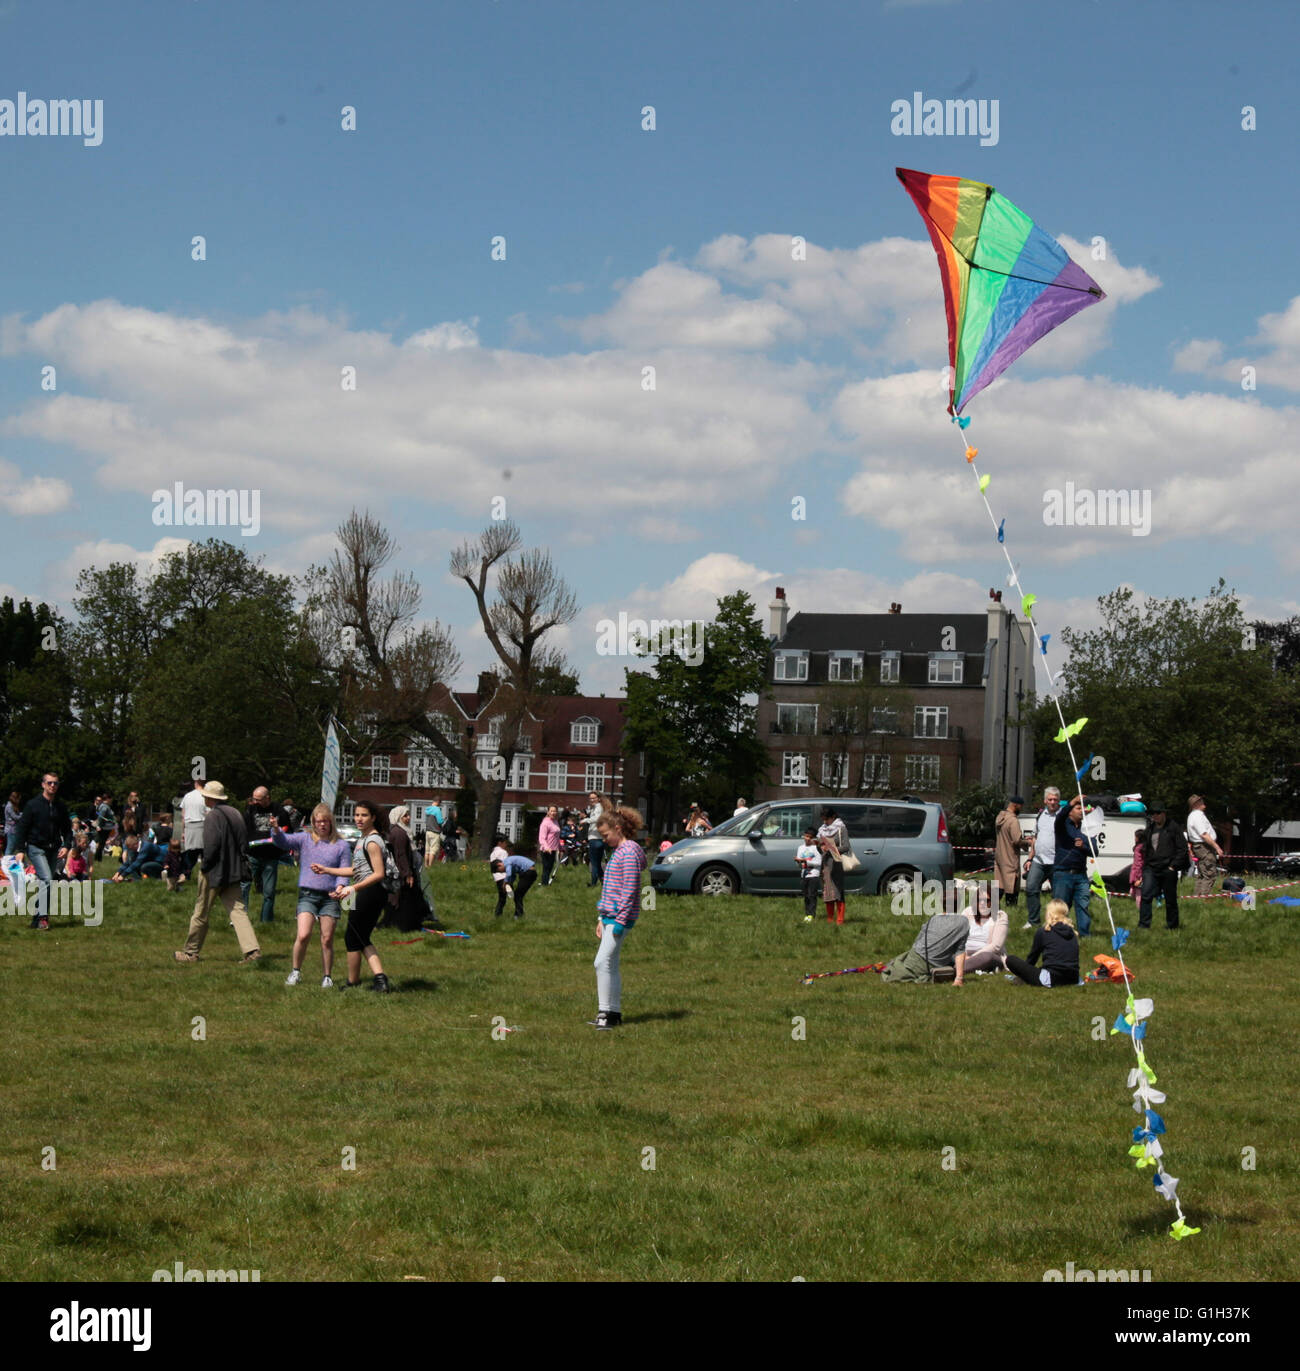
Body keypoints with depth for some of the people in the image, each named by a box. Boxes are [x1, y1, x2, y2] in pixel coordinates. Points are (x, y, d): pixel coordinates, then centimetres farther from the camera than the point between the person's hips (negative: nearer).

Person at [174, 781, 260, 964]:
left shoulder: (212, 816, -14)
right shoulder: (235, 813, 9)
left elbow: (211, 846, -20)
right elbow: (244, 841, 13)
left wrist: (204, 865, -8)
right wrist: (241, 863, 16)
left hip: (214, 872, -7)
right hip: (234, 872, 7)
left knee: (201, 913, 7)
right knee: (237, 910, 1)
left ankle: (191, 952, 18)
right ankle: (251, 950, -13)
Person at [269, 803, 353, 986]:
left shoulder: (342, 845, 7)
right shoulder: (305, 839, 7)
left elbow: (345, 872, 6)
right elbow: (283, 841, -6)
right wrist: (276, 830, -28)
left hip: (330, 896, 1)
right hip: (307, 894, -1)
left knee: (327, 940, 1)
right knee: (303, 935, -13)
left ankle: (327, 977, 13)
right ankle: (295, 972, 4)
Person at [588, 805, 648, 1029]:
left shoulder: (629, 852, -14)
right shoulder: (618, 851, 17)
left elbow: (629, 890, -19)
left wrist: (619, 920, -20)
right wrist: (602, 919, 22)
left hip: (619, 917, -10)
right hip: (609, 916, 10)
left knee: (603, 962, -12)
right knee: (610, 965, 12)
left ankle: (606, 1012, -9)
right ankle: (614, 1013, 17)